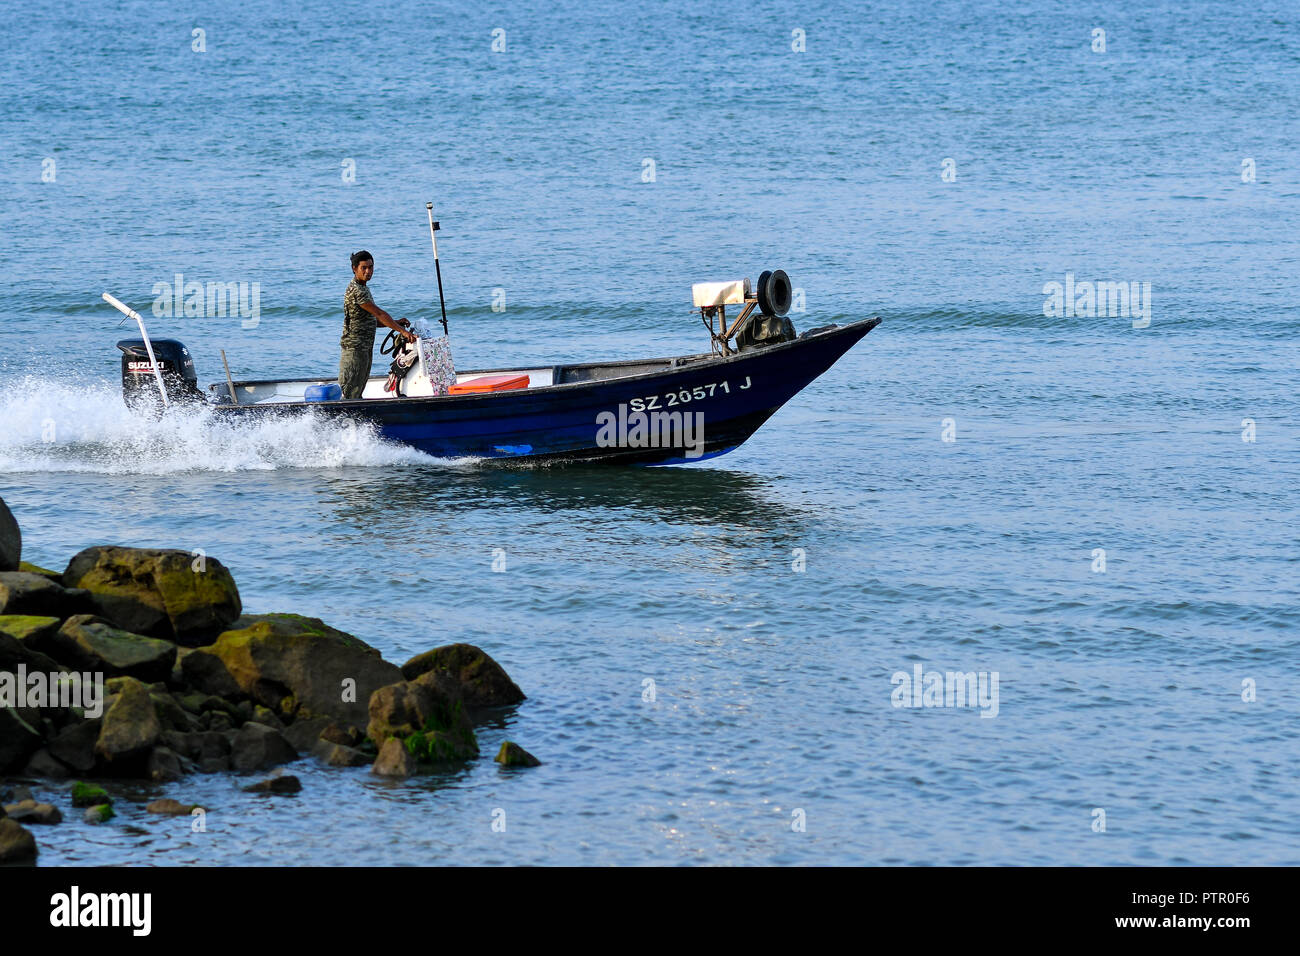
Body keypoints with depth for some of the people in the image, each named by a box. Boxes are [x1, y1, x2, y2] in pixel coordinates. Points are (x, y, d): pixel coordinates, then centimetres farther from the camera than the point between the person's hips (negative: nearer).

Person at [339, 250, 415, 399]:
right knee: (350, 392, -8)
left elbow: (372, 319, 20)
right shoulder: (356, 290, -17)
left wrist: (395, 322, 8)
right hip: (354, 346, -10)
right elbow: (379, 314, -23)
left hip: (366, 347, 10)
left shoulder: (364, 288, 15)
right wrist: (402, 331, -25)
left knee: (359, 388, 13)